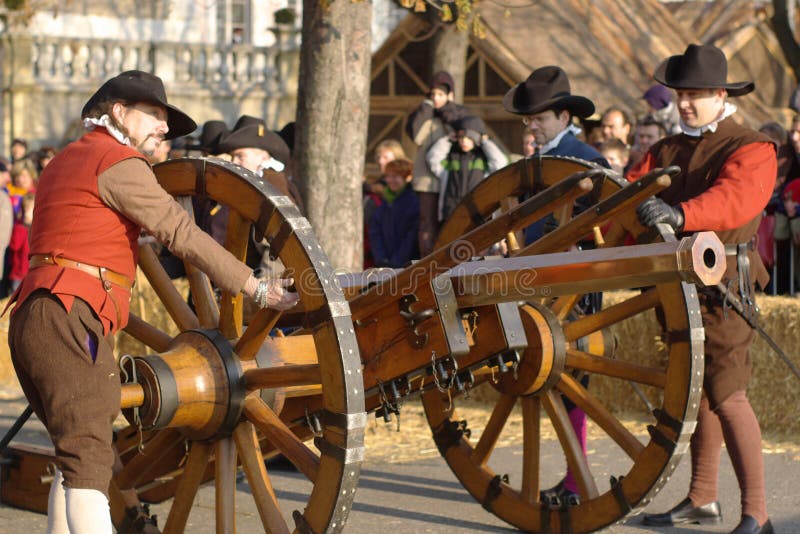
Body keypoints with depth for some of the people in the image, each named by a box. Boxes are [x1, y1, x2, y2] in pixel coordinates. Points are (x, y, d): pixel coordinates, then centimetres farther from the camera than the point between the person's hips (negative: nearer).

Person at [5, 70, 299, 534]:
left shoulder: (63, 162, 25)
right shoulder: (119, 163, -4)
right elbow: (182, 234, -10)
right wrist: (257, 288, -9)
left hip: (31, 319, 10)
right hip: (71, 320, -10)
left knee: (77, 452, 18)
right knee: (90, 460, -19)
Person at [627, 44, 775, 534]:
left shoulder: (751, 150, -7)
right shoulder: (668, 150, 16)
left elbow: (733, 198, -27)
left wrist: (680, 213, -44)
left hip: (721, 288, -7)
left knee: (727, 397, -11)